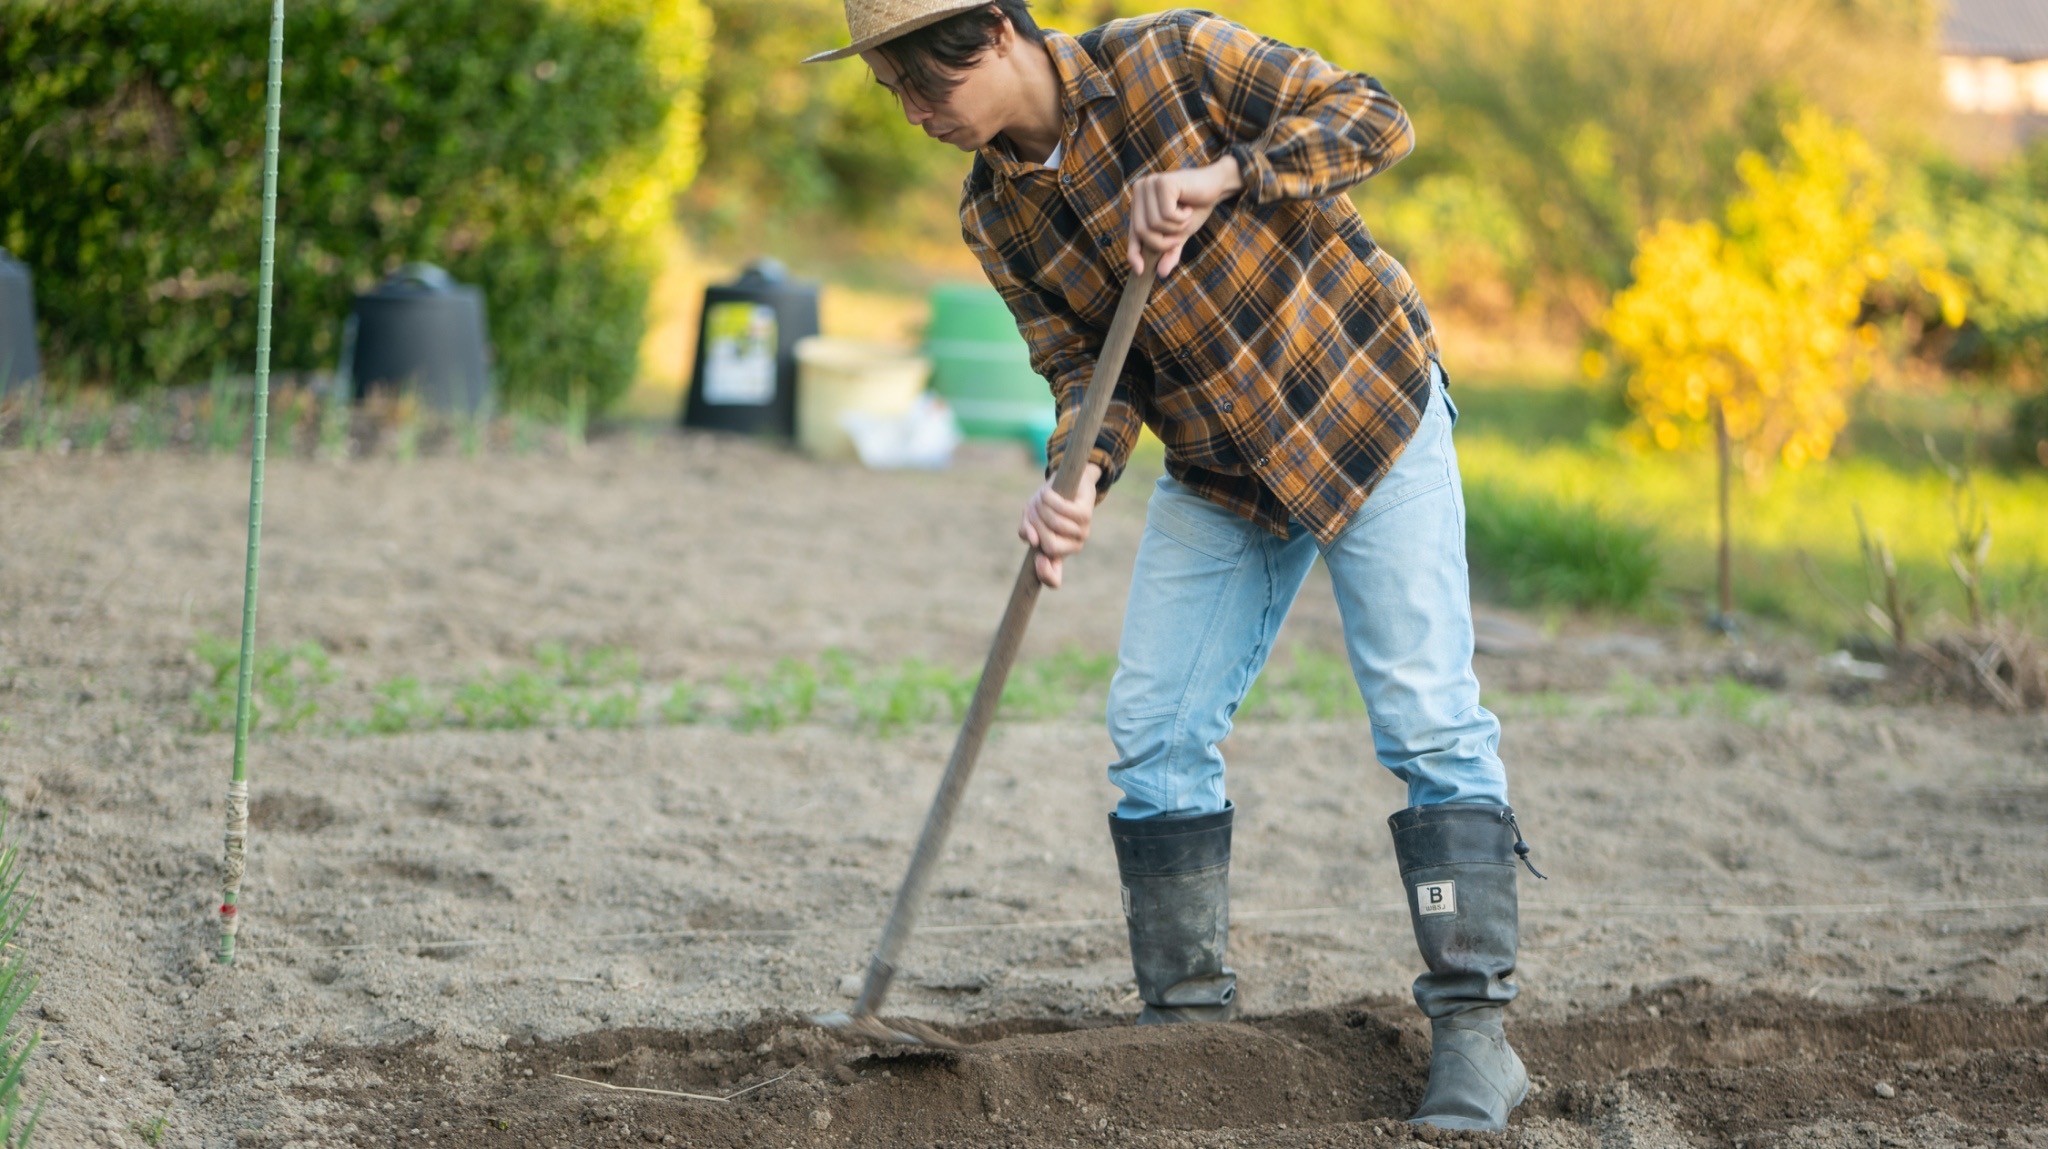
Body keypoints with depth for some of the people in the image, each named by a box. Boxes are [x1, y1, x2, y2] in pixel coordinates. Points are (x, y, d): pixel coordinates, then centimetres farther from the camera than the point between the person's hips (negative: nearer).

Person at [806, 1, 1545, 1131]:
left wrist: (1221, 175, -35)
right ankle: (1188, 1017, 8)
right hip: (1219, 470, 6)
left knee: (1426, 714, -12)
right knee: (1153, 728, -1)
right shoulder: (996, 219, -4)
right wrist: (1076, 484, -27)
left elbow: (1371, 116, -21)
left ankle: (1474, 1029, -10)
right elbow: (1085, 365, -7)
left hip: (1369, 410, -6)